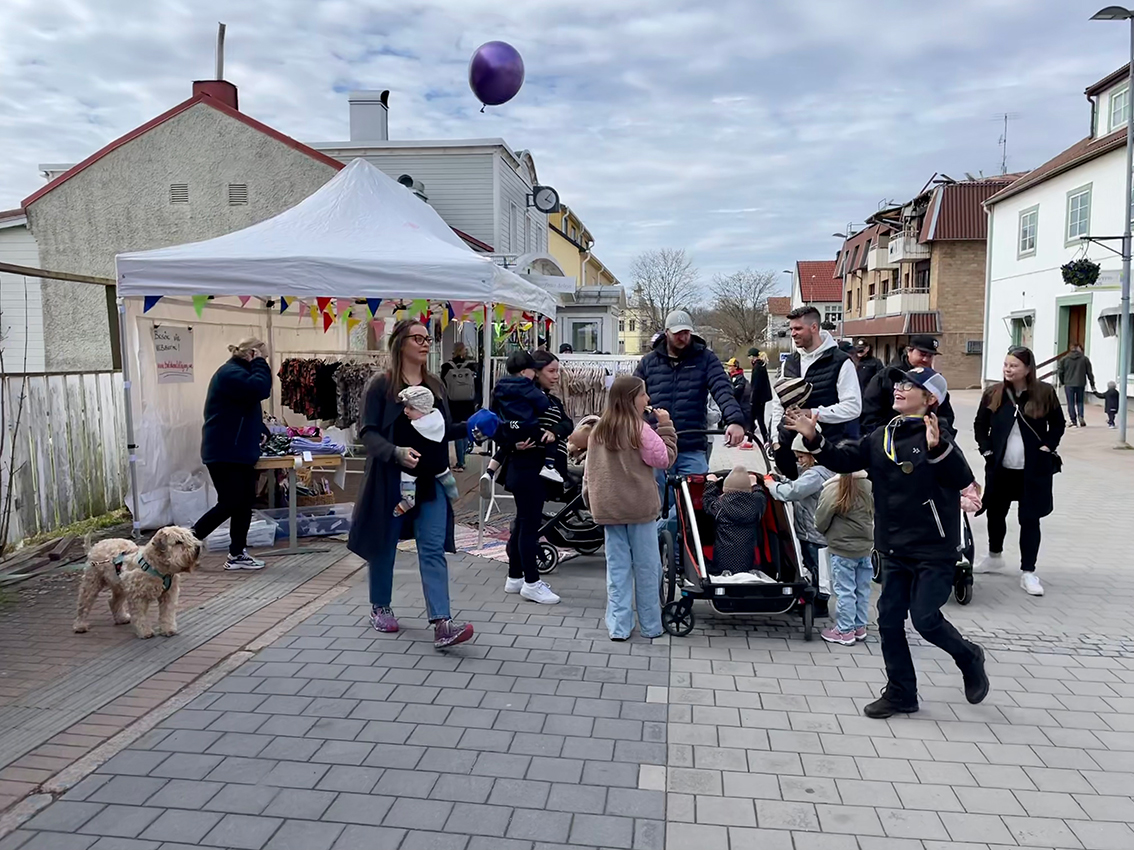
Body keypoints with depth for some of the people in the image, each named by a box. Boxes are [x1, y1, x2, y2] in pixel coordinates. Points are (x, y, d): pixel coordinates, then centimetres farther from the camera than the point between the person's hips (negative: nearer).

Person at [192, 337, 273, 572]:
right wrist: (259, 365, -14)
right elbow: (260, 389, -29)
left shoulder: (238, 372, 20)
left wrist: (260, 430, 9)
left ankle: (237, 554, 12)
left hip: (239, 451, 11)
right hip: (224, 452, -11)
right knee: (230, 503, -9)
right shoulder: (230, 373, -15)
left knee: (244, 503, 7)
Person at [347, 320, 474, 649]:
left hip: (430, 480, 4)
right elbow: (367, 432, -10)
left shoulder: (436, 386, 10)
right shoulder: (381, 385, -6)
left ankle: (442, 624, -10)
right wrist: (396, 452, -26)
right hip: (390, 479, -3)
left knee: (433, 549, -5)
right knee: (385, 544, 11)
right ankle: (379, 607, 33)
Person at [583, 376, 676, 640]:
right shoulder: (639, 429, -13)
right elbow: (664, 459, -8)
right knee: (646, 567, 6)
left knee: (617, 568, 8)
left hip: (607, 508, 5)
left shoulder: (598, 431, 6)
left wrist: (590, 499, 19)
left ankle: (618, 626, 8)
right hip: (639, 508, -5)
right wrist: (666, 427, -3)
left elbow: (589, 471, 10)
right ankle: (650, 626, 14)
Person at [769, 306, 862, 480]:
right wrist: (776, 439, 7)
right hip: (788, 447, 5)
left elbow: (853, 407, -11)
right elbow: (778, 404, 16)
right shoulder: (789, 362, 13)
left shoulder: (840, 362, -5)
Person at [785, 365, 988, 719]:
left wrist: (937, 448, -45)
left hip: (934, 550, -6)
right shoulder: (881, 437, 6)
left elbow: (962, 478, -28)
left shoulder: (936, 438, -14)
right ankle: (901, 693, 23)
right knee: (889, 620, 8)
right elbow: (843, 459, 3)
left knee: (925, 618, -5)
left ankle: (968, 657, 26)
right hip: (894, 549, 7)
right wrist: (814, 438, -12)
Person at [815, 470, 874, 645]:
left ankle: (845, 631, 10)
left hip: (843, 548, -6)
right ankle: (859, 627, 25)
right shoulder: (870, 485, -3)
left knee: (845, 591, 3)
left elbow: (821, 520, -10)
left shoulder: (834, 488, -18)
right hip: (865, 546, 6)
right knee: (862, 589, 14)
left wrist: (823, 532, 11)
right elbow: (873, 514, 10)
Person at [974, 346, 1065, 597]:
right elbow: (980, 426, 9)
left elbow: (1058, 424, 5)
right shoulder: (993, 393, -2)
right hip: (1000, 467, 2)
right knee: (996, 512, 16)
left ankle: (1028, 572, 10)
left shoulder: (1044, 392, -6)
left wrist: (1048, 447, -6)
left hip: (1034, 469, -2)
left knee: (1030, 519, 2)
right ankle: (995, 555, 39)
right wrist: (986, 449, -1)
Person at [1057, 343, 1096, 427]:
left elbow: (1060, 372, 1)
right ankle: (1080, 416, -6)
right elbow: (1089, 373, 5)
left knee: (1071, 403, 3)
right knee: (1080, 402, 15)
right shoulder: (1085, 358, 2)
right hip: (1081, 384, 1)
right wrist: (1092, 384, 12)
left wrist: (1062, 382, 15)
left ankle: (1074, 421, -1)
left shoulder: (1064, 359, 1)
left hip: (1069, 384, -1)